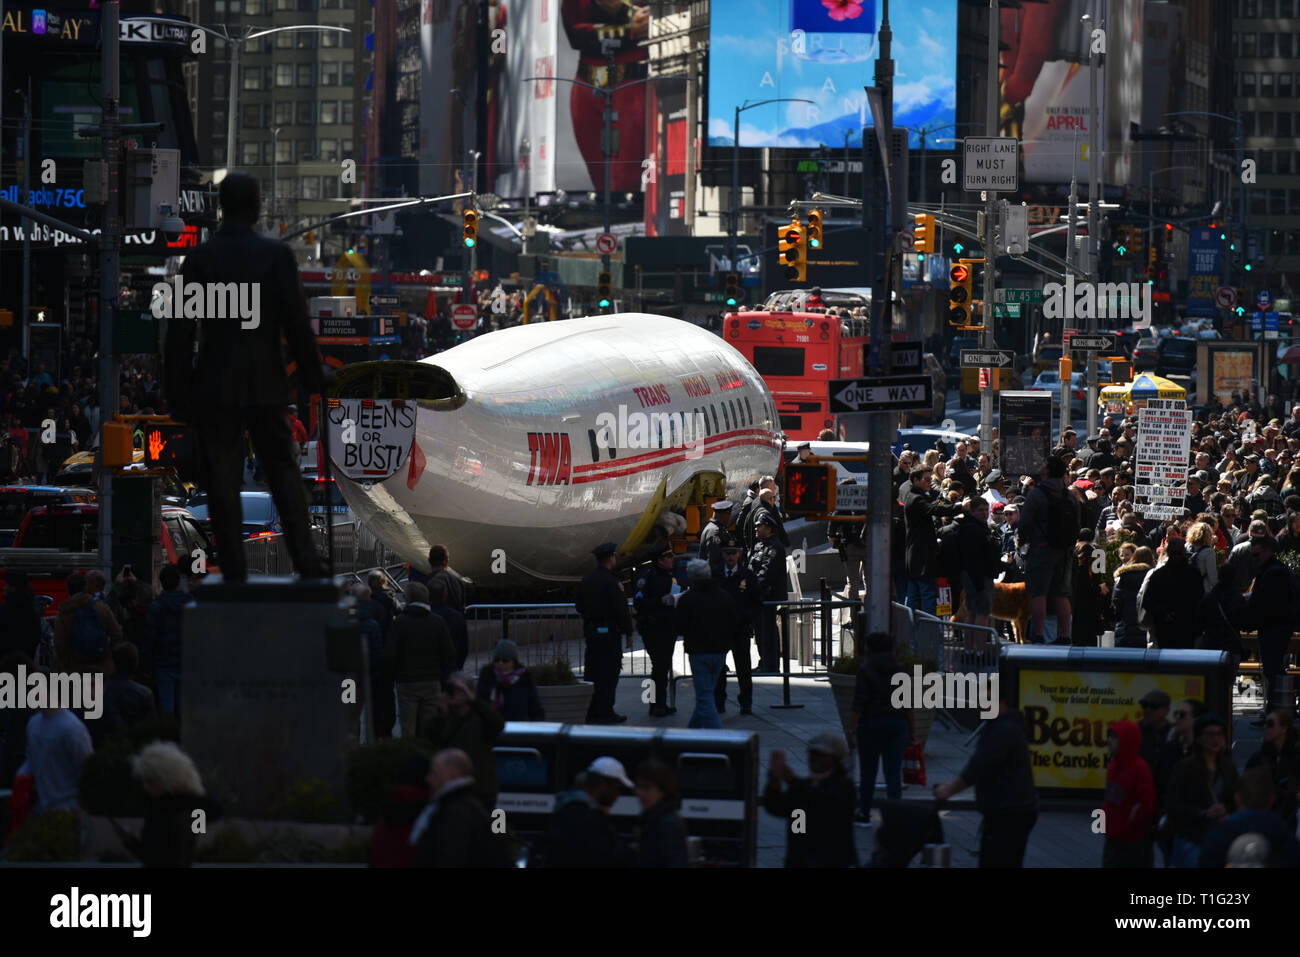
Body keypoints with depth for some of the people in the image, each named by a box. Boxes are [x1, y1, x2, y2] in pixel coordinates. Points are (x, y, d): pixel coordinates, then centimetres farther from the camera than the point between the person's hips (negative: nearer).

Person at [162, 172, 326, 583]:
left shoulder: (199, 259, -2)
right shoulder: (276, 255, -5)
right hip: (266, 384, 0)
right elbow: (297, 322, -5)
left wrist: (176, 391, 3)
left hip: (214, 386, 0)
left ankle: (234, 572, 0)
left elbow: (179, 330, -3)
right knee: (283, 471, 10)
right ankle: (306, 561, 3)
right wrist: (312, 376, 5)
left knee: (222, 481, 2)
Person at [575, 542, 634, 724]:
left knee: (594, 673, 13)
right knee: (609, 673, -1)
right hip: (609, 632, -7)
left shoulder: (587, 580, 7)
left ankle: (593, 712, 16)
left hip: (590, 631, 7)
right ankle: (605, 712, 0)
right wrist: (628, 632, -10)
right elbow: (621, 610, -17)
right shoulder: (609, 582, -17)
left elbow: (579, 606, 15)